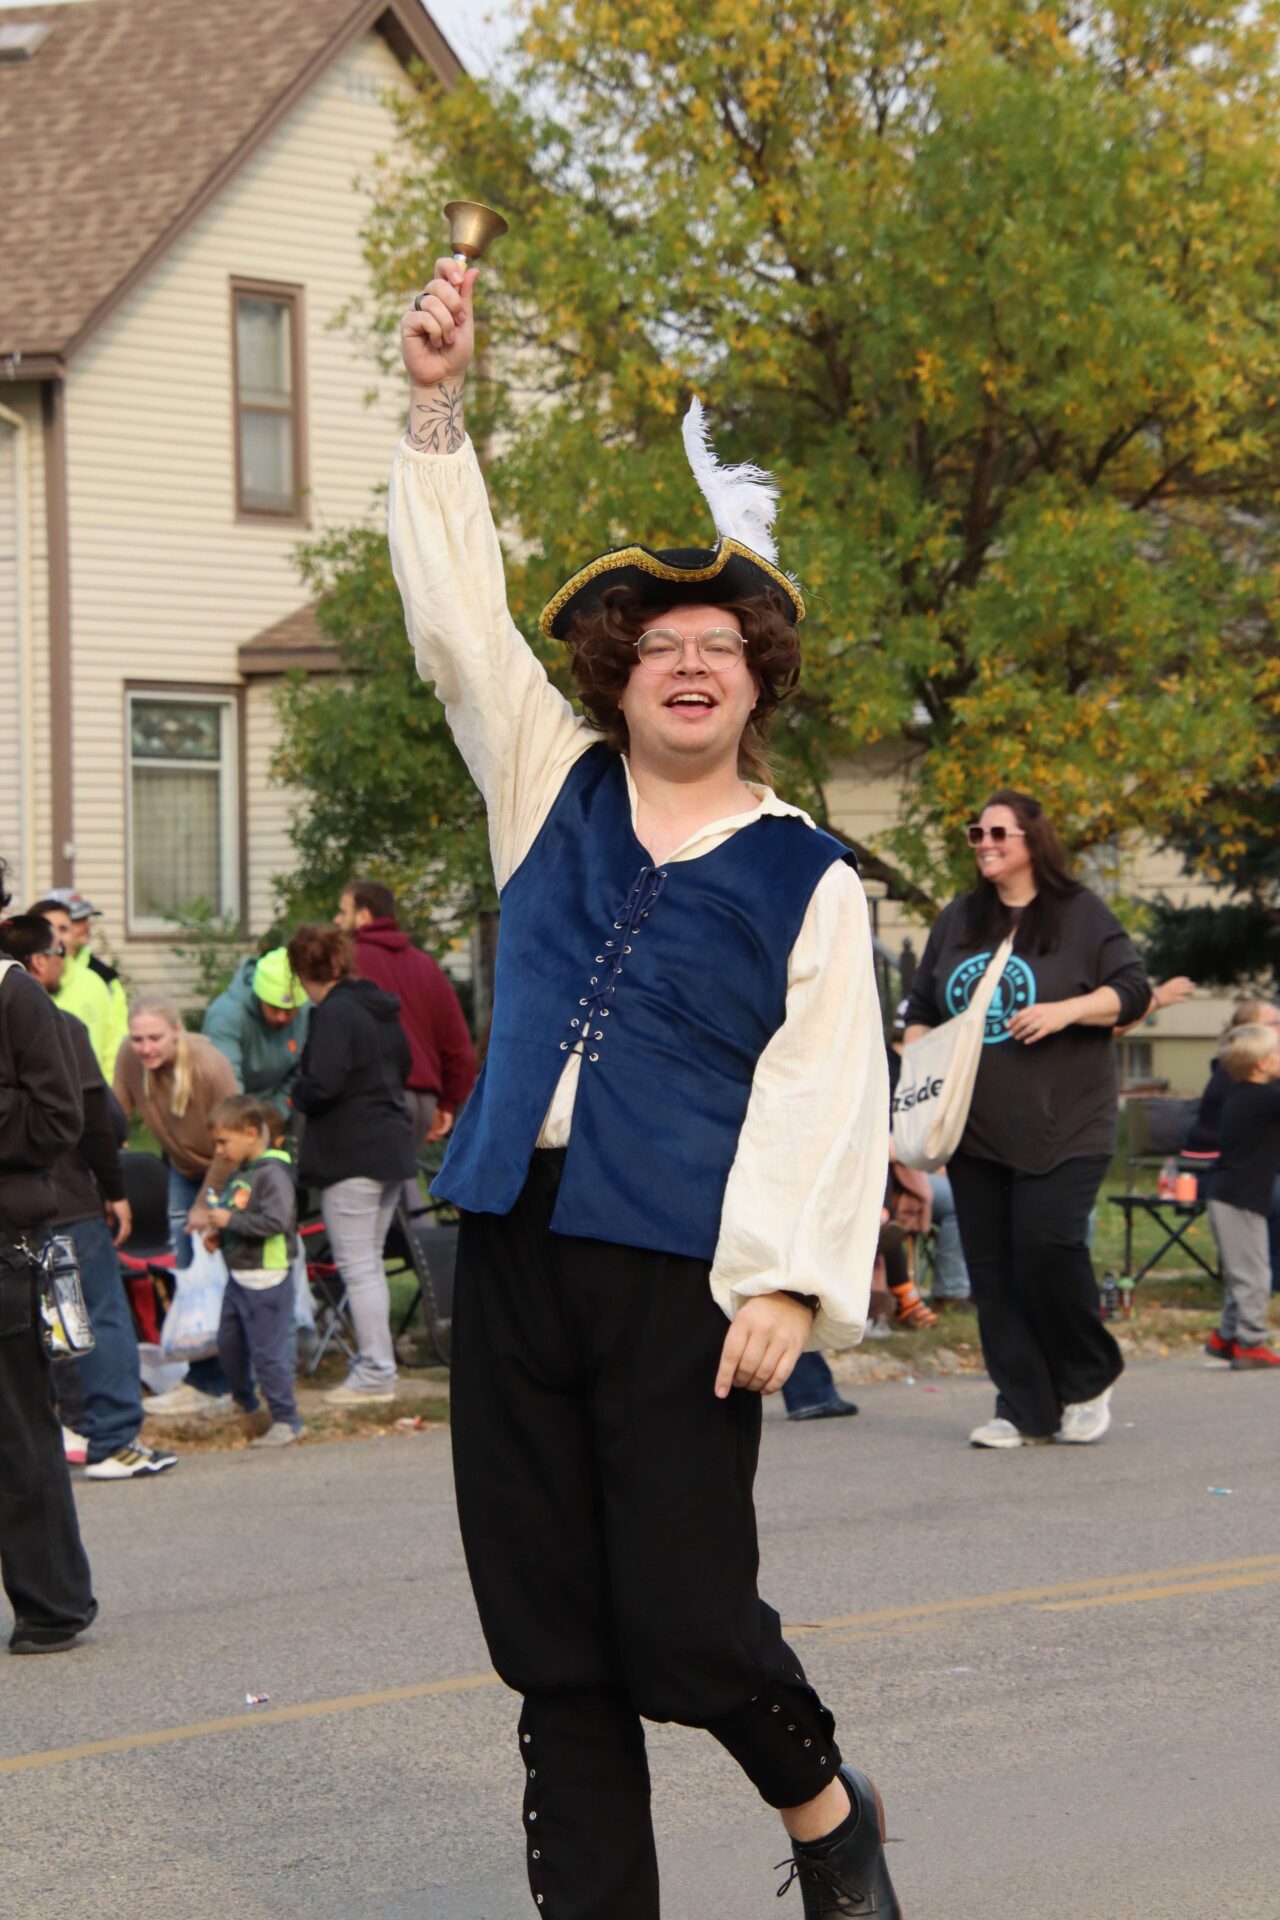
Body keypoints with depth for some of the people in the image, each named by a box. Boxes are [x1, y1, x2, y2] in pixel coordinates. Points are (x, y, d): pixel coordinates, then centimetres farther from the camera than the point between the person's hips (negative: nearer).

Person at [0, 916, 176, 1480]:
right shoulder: (61, 1028, -12)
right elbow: (93, 1118, -12)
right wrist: (114, 1190, -4)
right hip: (69, 1204, -6)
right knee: (102, 1321, 1)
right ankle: (113, 1442, 1)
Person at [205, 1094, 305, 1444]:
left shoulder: (272, 1174, -17)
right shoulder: (239, 1175, 11)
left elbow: (276, 1221, -28)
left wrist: (230, 1221, -23)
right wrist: (217, 1232, 5)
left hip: (266, 1280, -10)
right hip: (239, 1278, 10)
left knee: (268, 1351, -6)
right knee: (228, 1344, 20)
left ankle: (285, 1419, 3)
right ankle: (245, 1405, 40)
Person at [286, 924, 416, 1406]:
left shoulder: (334, 1014, -17)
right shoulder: (381, 1009, 11)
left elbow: (322, 1086, -24)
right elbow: (403, 1065, 22)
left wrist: (296, 1094, -4)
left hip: (350, 1155, -9)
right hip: (393, 1147, 9)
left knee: (357, 1267, -3)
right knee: (371, 1262, 17)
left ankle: (376, 1372, -2)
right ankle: (375, 1362, 22)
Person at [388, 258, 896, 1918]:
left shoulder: (805, 879, 2)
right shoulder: (557, 793, 11)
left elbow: (824, 1095, -6)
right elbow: (459, 616, 8)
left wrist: (790, 1284, -16)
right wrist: (437, 411, -1)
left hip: (678, 1273, -4)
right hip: (515, 1242, 4)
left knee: (681, 1619, -5)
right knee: (550, 1634, 6)